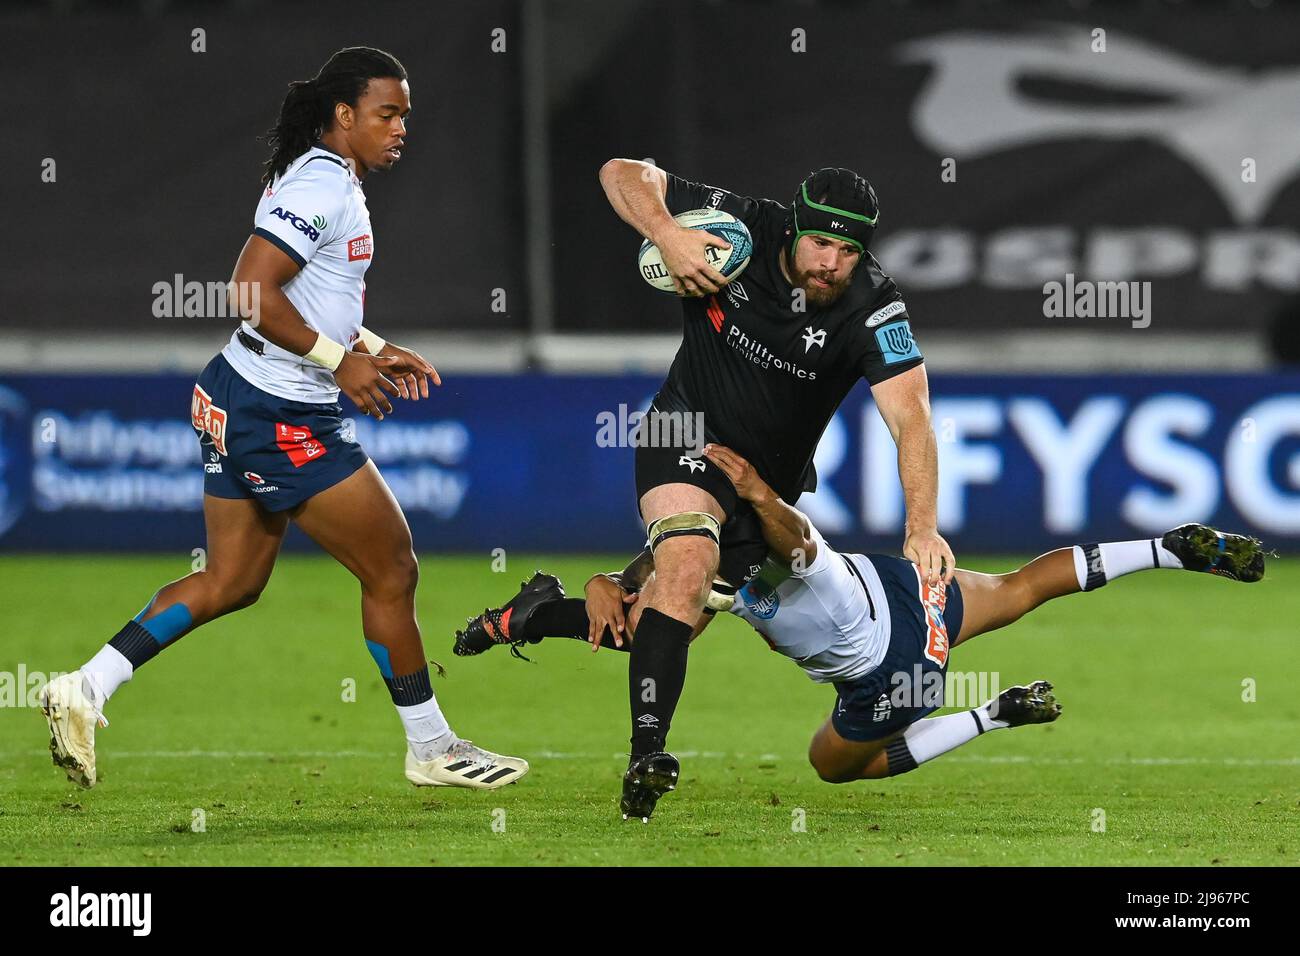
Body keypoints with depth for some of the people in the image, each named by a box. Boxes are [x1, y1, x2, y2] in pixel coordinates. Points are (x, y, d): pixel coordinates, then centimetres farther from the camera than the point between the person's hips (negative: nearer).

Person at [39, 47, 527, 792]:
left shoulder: (329, 181, 14)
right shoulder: (324, 186, -18)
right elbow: (253, 292, -25)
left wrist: (372, 349, 16)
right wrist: (342, 361, -21)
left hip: (240, 402, 10)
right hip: (283, 419, -10)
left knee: (231, 583, 15)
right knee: (393, 571, 1)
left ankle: (87, 689, 9)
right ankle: (432, 750, 12)